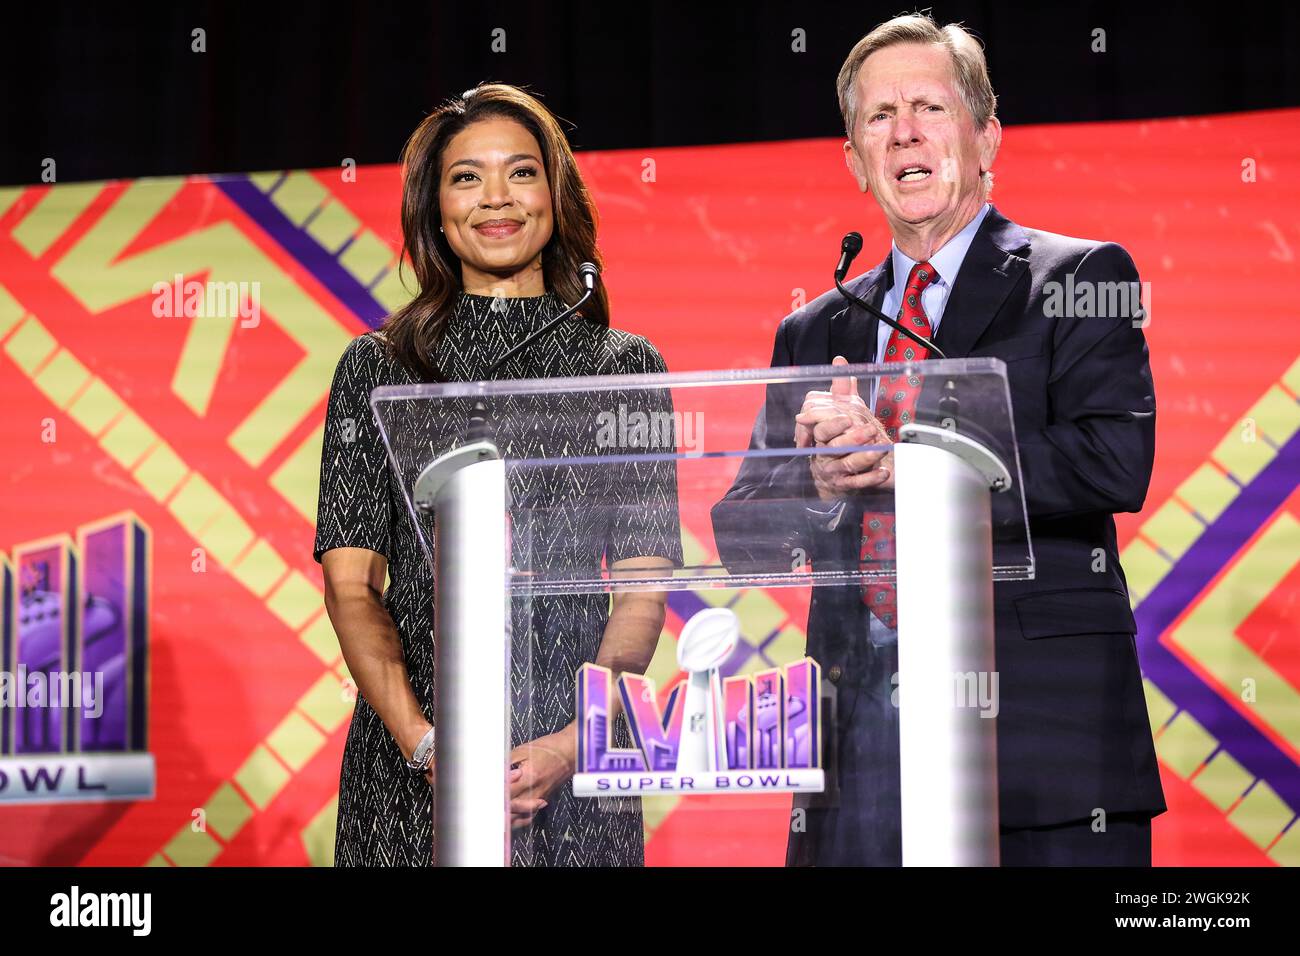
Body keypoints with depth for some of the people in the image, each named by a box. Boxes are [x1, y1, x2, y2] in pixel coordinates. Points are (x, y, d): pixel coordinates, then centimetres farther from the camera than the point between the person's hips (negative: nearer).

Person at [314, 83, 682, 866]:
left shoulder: (625, 367, 7)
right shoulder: (378, 367, 7)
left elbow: (644, 585, 2)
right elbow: (350, 581, 1)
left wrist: (573, 742, -13)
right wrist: (424, 743, -13)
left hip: (576, 764, 0)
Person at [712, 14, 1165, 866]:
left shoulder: (1082, 281, 4)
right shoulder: (815, 333, 18)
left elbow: (1116, 463, -11)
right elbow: (742, 534, 13)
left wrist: (903, 459, -12)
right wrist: (821, 481, -9)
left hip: (1038, 728, -4)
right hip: (858, 726, 4)